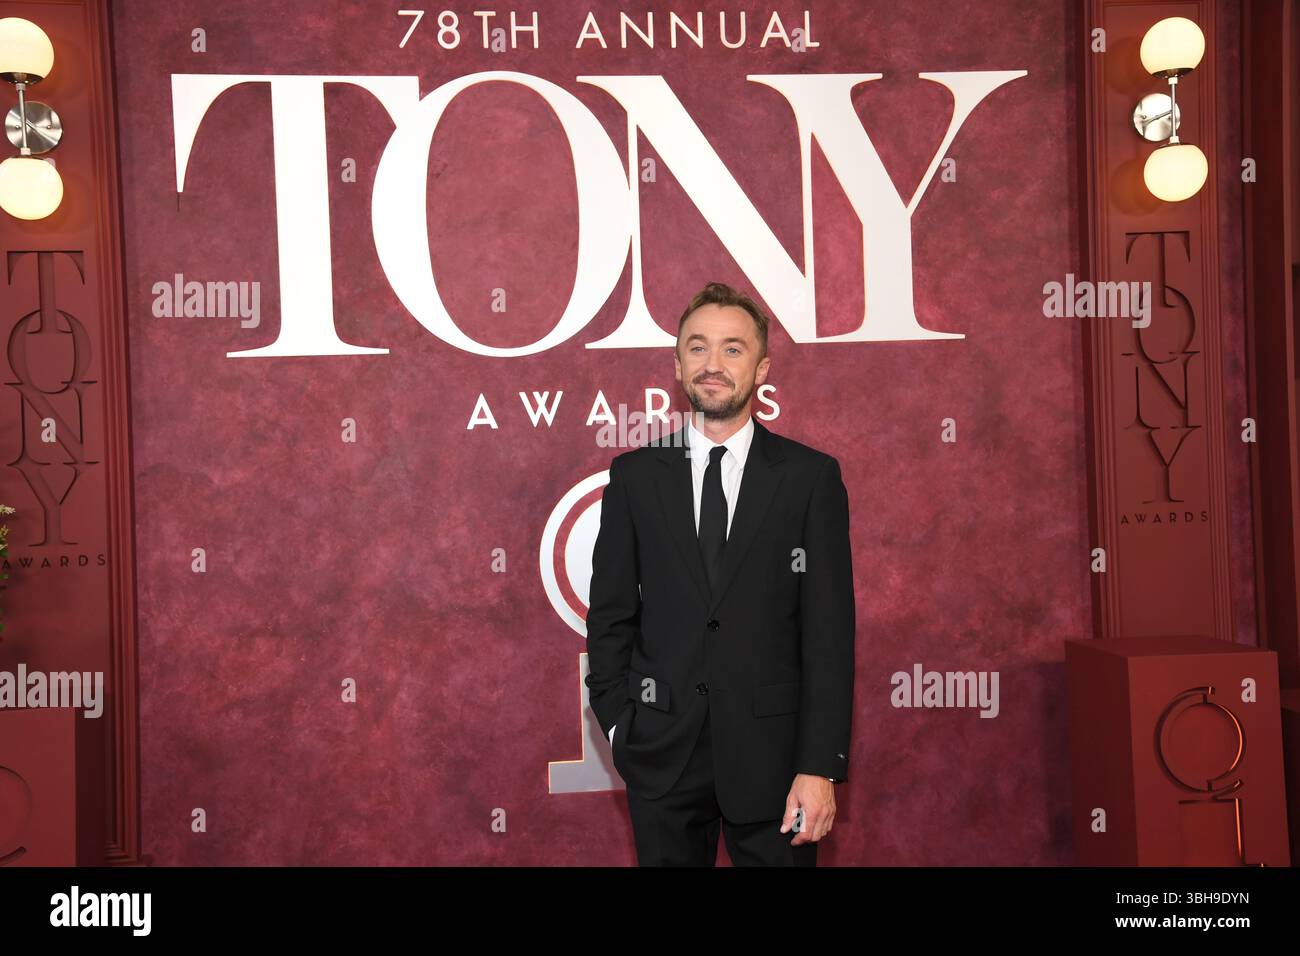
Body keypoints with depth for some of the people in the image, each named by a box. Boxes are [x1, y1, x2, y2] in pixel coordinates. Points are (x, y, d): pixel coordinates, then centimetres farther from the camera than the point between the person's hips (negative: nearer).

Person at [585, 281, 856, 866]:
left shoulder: (811, 476, -2)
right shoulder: (635, 476, 4)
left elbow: (829, 631, -5)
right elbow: (611, 614, 7)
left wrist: (821, 766, -10)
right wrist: (619, 725, -1)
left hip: (772, 752, -1)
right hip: (661, 753, 2)